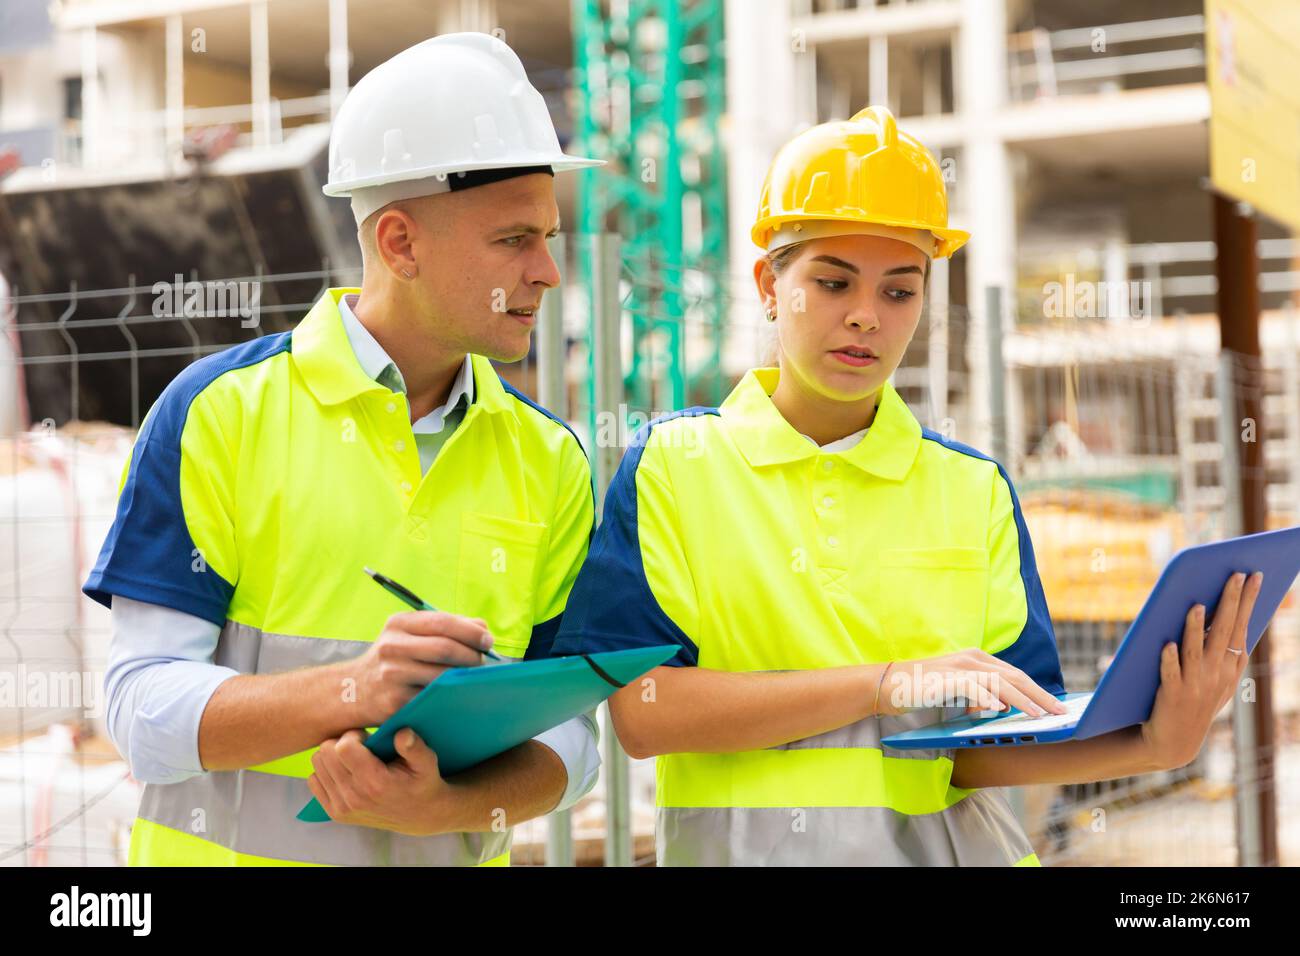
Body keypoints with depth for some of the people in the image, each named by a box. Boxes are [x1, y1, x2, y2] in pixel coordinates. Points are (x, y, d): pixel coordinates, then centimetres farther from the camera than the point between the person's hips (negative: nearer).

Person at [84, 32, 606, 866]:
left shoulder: (549, 461, 2)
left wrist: (449, 806, -19)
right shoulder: (217, 411, -8)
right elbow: (146, 713, -12)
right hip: (230, 847, -3)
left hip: (450, 848, 3)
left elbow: (566, 732, 0)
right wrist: (351, 689, -27)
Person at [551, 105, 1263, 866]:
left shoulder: (974, 489, 9)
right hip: (741, 842, 0)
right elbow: (638, 711, -9)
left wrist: (1149, 746, -13)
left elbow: (977, 750, 3)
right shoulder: (672, 462, 2)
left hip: (945, 839, 1)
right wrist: (885, 683, -12)